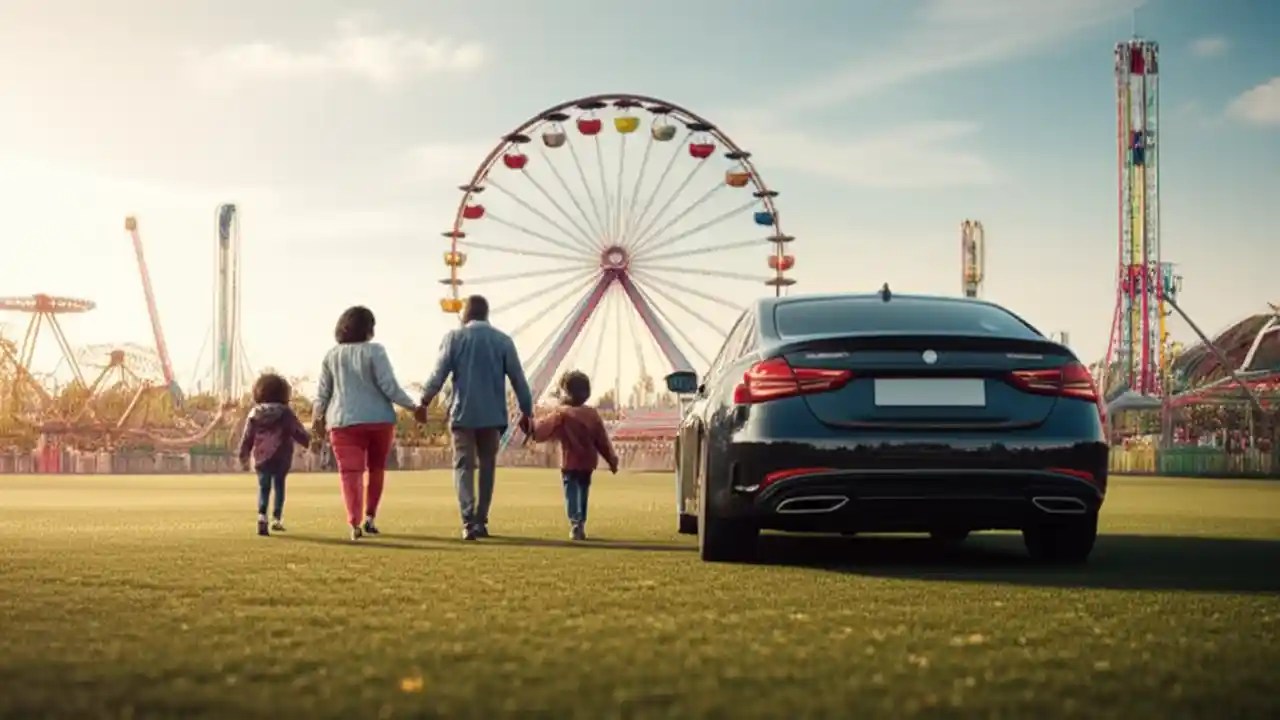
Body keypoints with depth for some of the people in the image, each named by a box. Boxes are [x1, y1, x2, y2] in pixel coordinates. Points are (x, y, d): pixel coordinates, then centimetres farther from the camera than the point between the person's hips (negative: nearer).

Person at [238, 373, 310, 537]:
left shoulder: (254, 414, 4)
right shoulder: (285, 413, -4)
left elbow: (247, 438, 7)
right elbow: (298, 432, -4)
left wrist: (243, 456, 18)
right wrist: (311, 442, 13)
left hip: (261, 460, 1)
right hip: (280, 460, -1)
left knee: (263, 488, 8)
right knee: (279, 487, 14)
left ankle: (262, 516, -14)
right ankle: (277, 519, 13)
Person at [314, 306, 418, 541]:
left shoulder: (332, 355, 6)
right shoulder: (374, 351, -5)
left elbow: (323, 392, 10)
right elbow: (389, 386, -10)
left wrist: (318, 417, 25)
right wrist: (412, 406, -1)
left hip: (344, 421, 1)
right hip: (378, 420, -1)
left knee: (351, 472, -4)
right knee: (376, 469, 18)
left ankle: (354, 522, -20)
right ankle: (370, 517, 17)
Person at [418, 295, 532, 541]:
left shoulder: (454, 337, -1)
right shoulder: (503, 340, 3)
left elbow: (439, 374, -3)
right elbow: (518, 378, 4)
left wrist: (424, 402, 10)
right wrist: (526, 411, 12)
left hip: (463, 413, -1)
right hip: (493, 414, 1)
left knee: (464, 466, 0)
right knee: (487, 467, 13)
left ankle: (469, 522, -16)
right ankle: (481, 521, 13)